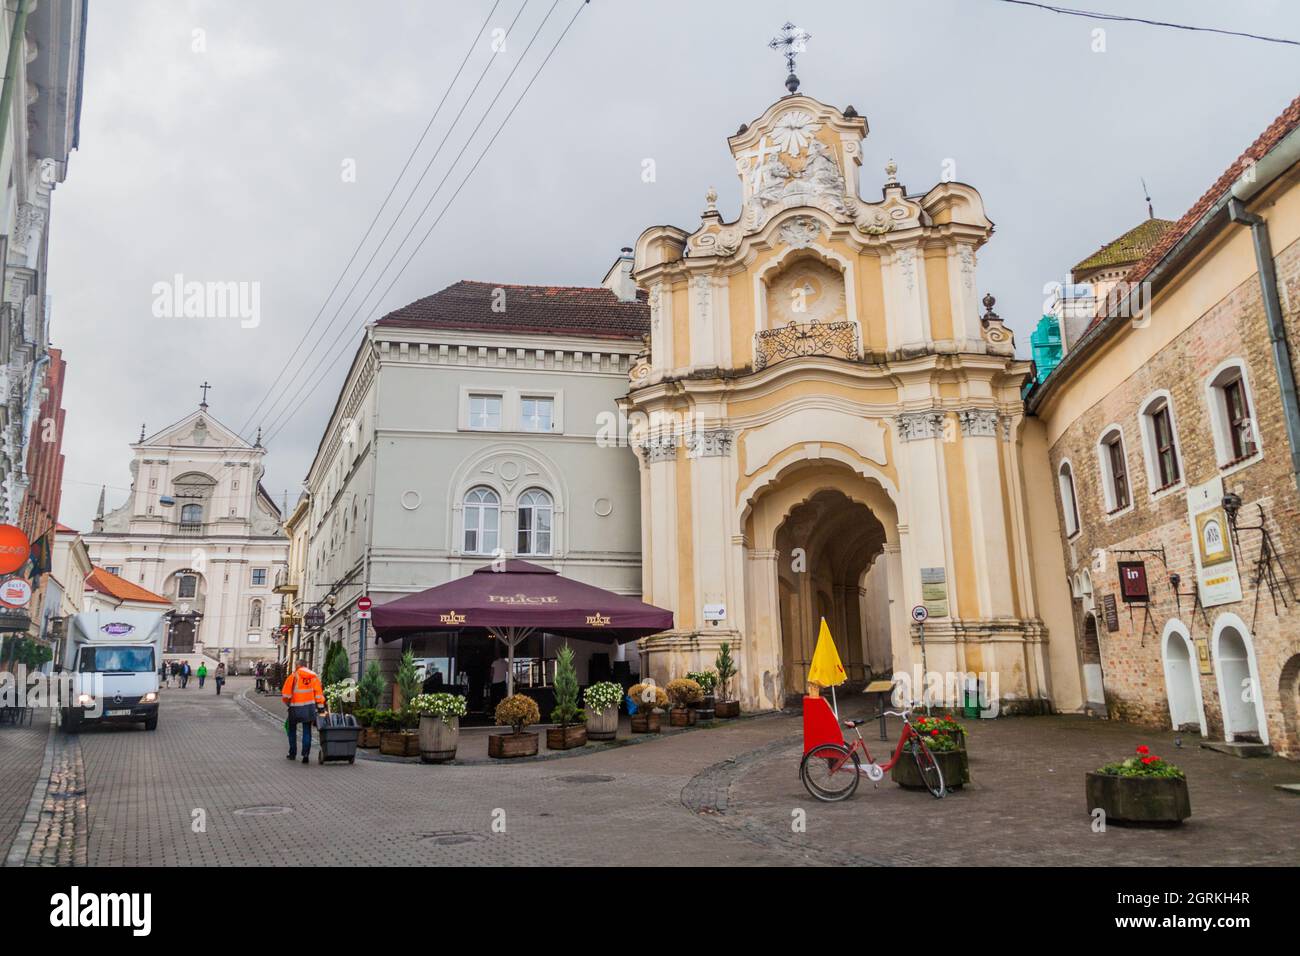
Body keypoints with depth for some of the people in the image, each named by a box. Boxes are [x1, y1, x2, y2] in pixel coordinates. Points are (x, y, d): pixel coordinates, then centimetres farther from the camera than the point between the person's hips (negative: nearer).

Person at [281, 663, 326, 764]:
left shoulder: (293, 676, -2)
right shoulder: (314, 677, 8)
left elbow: (285, 694, -5)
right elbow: (319, 693, 4)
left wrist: (288, 703, 12)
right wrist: (321, 708, 6)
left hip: (295, 707, -2)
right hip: (309, 707, 2)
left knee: (291, 729, 16)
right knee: (307, 731, 8)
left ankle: (293, 753, 20)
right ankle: (305, 754, -2)